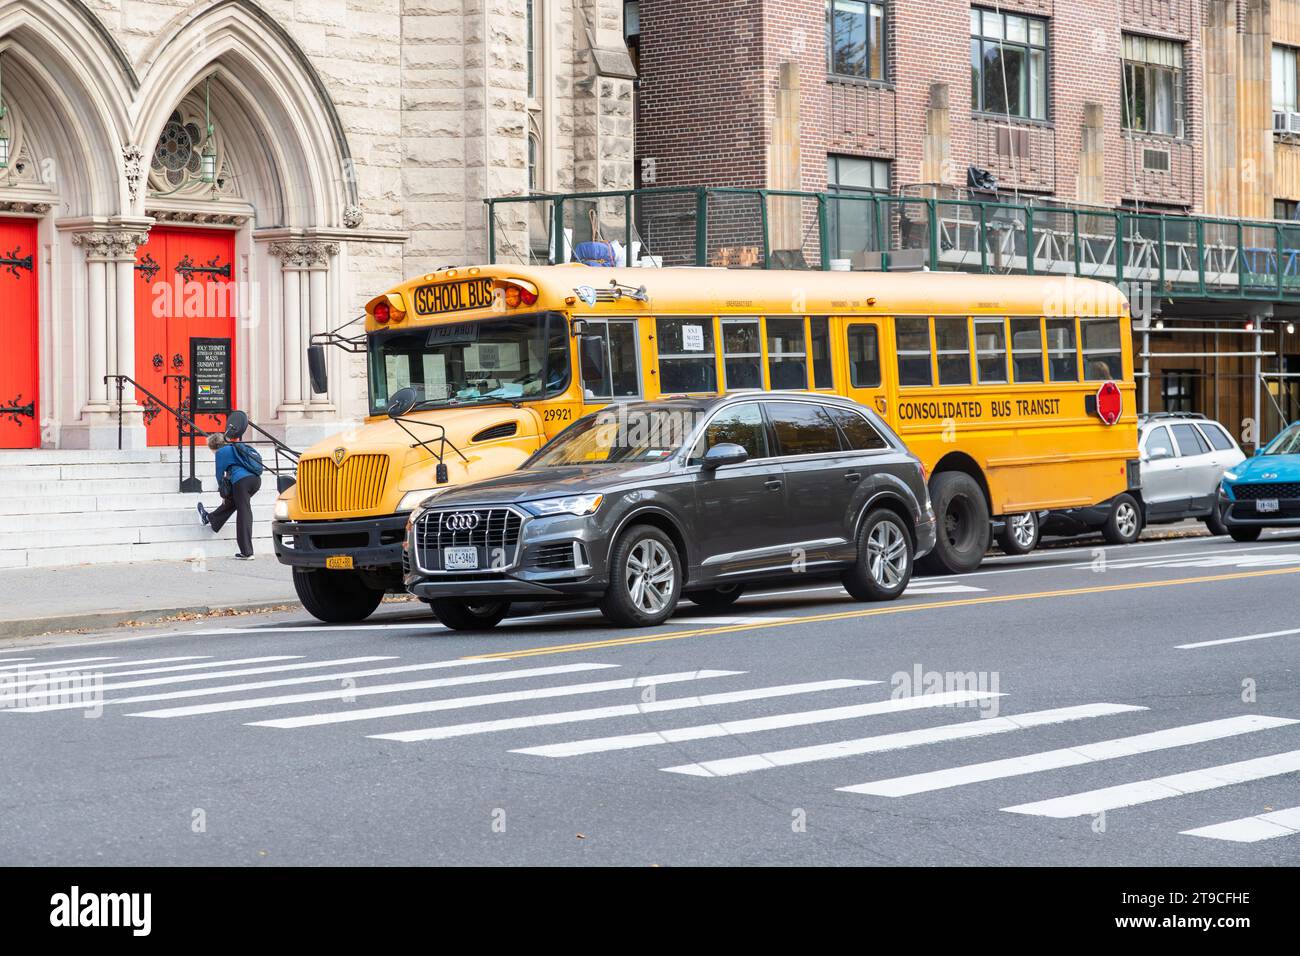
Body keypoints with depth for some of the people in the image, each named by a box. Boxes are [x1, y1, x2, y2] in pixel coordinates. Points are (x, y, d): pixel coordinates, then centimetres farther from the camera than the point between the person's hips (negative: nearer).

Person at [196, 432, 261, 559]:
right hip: (256, 479, 8)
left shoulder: (221, 452, 6)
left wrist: (223, 494, 19)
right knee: (232, 501, 28)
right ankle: (211, 519, 49)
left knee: (244, 516, -3)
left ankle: (247, 553, 0)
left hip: (242, 481, -8)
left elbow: (220, 474, 9)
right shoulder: (235, 448, 28)